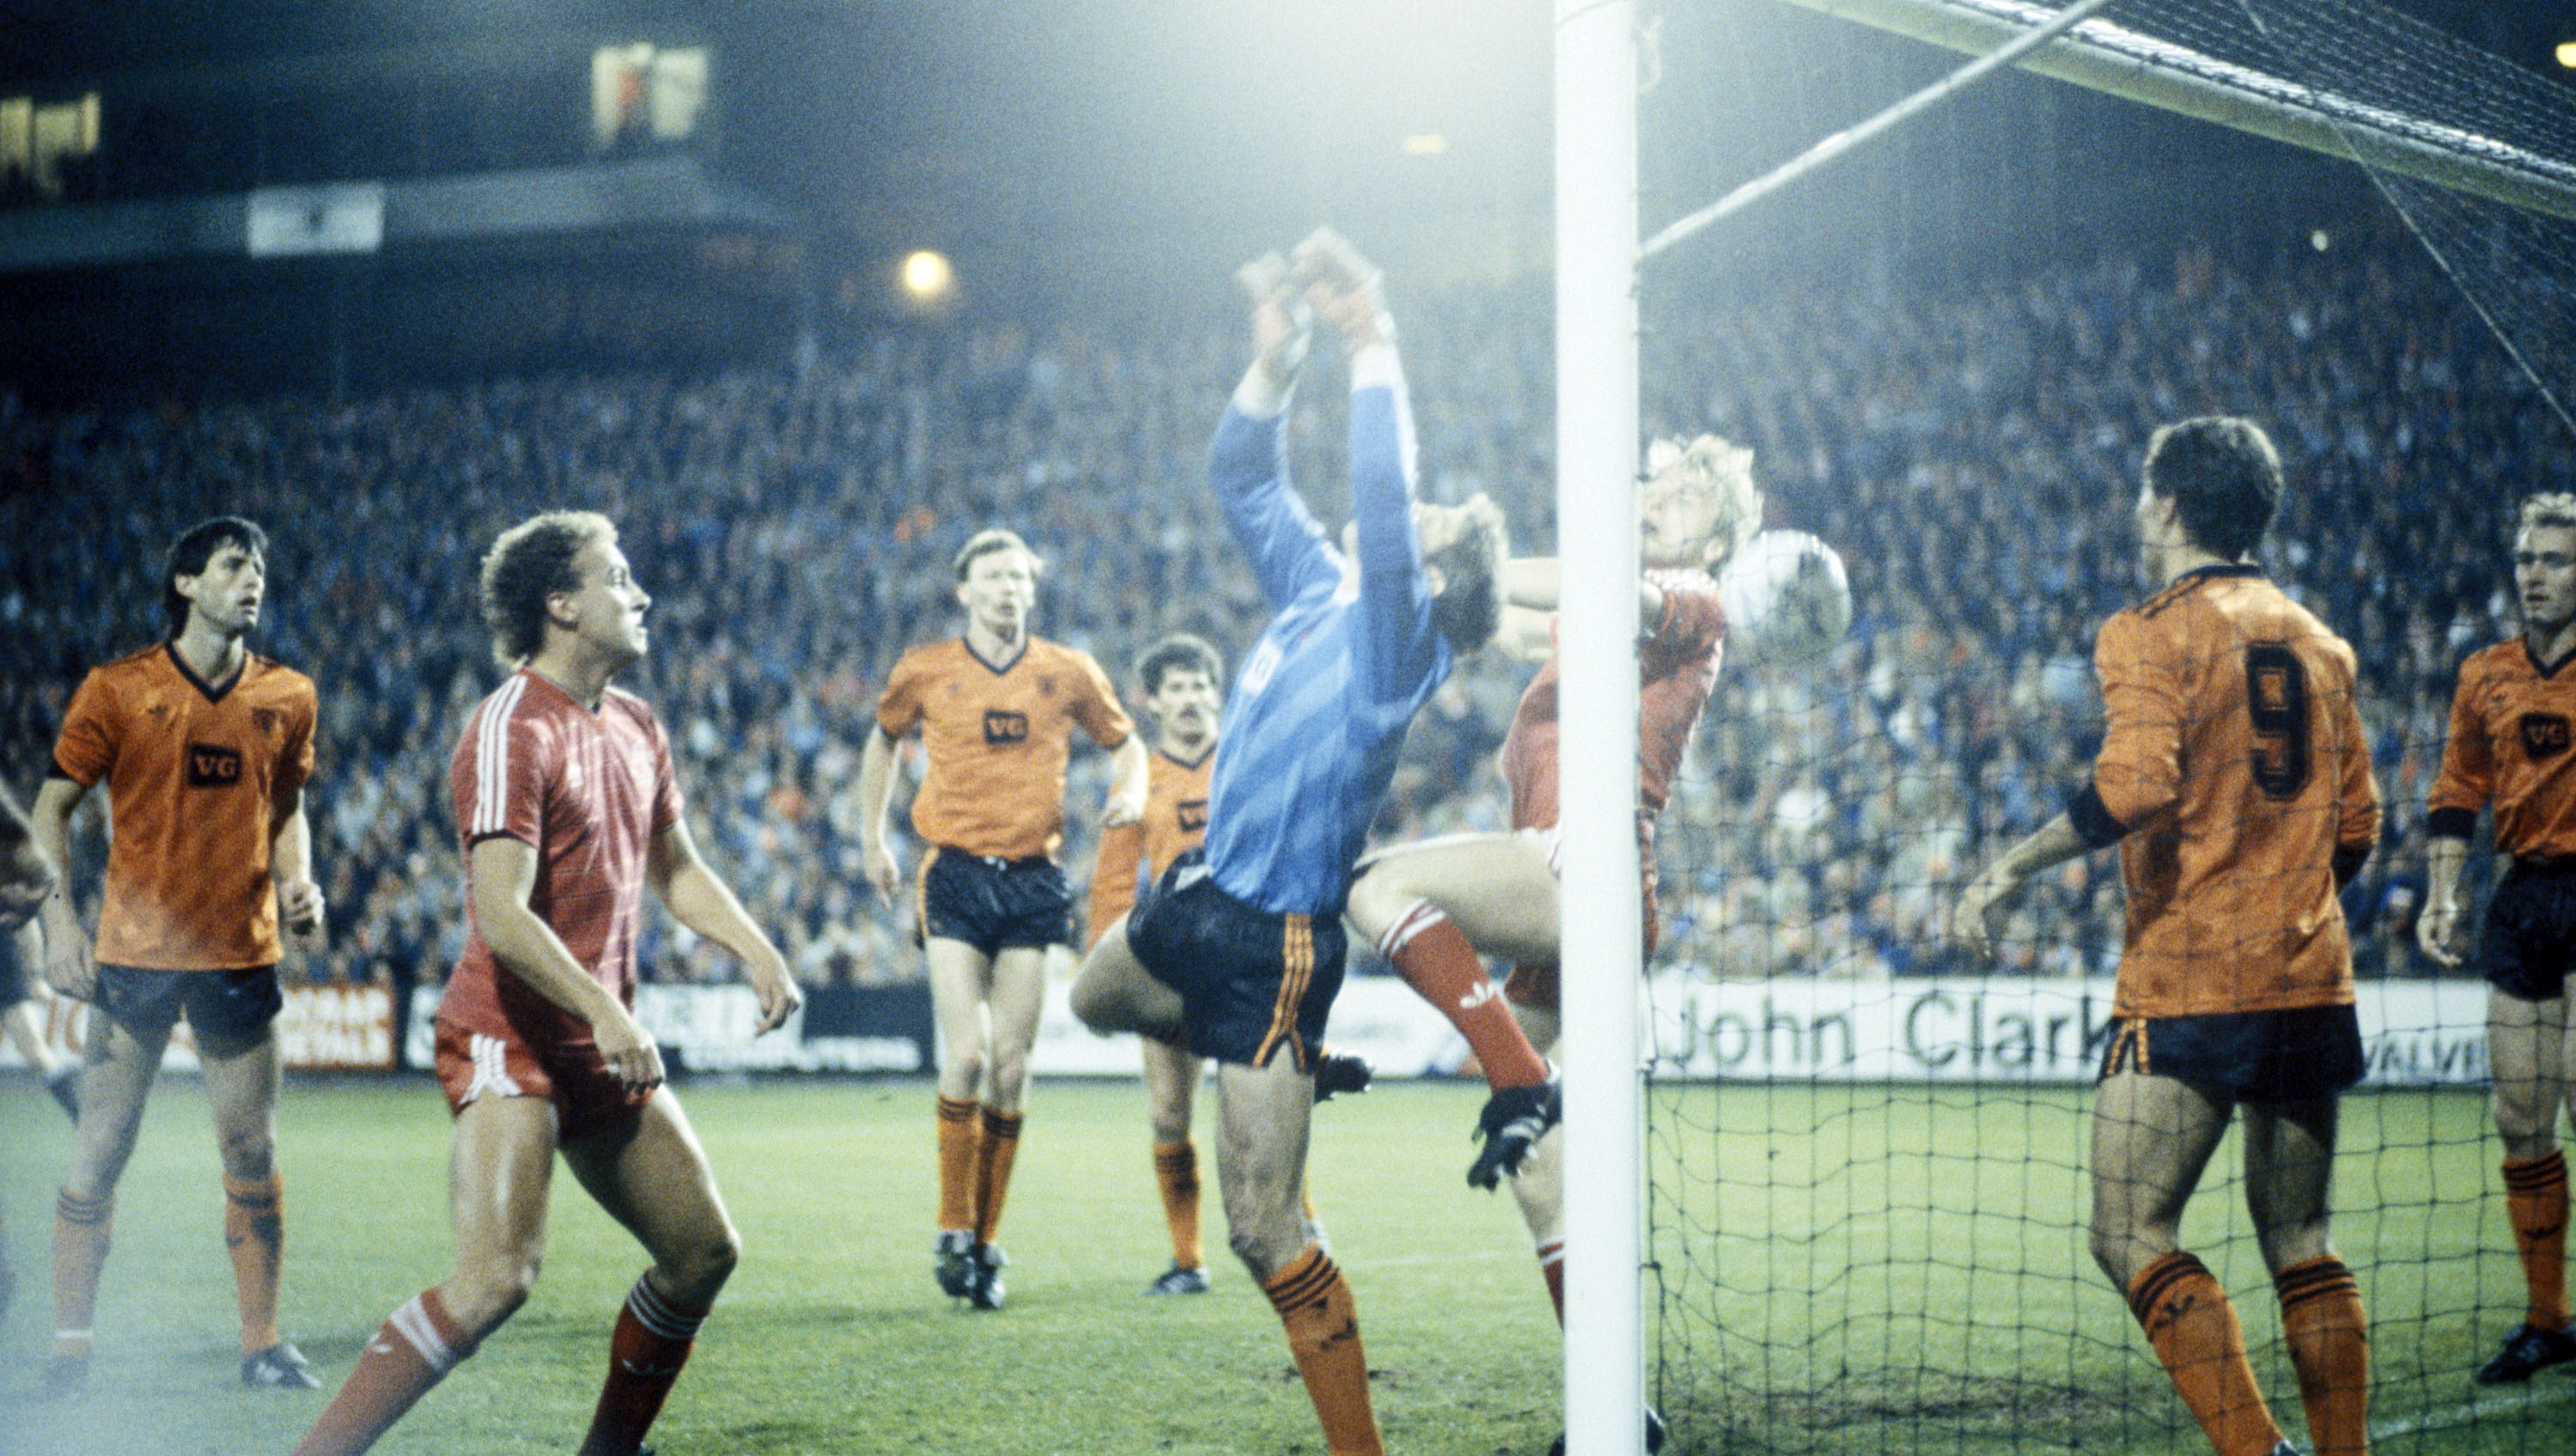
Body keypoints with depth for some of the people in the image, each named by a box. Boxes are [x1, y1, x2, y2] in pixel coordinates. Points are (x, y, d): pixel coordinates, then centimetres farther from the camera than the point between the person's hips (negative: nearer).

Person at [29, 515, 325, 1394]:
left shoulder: (287, 698, 8)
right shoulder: (117, 690, -1)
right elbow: (53, 805, 3)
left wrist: (297, 887, 2)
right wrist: (59, 918, -7)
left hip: (240, 957, 2)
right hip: (134, 954, -2)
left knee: (253, 1158, 3)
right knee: (98, 1152, -1)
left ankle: (263, 1345, 11)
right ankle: (70, 1342, 9)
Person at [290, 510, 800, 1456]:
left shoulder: (636, 727, 13)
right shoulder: (512, 732, -16)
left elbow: (676, 870, 25)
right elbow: (500, 914, -24)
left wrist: (756, 952, 10)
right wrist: (605, 1012, -32)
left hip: (604, 1053, 9)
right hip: (511, 1043, -9)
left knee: (703, 1252, 11)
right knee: (496, 1278, -23)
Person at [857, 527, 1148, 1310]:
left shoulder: (1068, 672, 5)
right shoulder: (925, 671, 4)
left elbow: (1124, 740, 20)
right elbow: (883, 743, 21)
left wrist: (1130, 792, -2)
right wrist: (871, 842, 20)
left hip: (1033, 881, 1)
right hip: (955, 876, -1)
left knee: (1011, 1069, 0)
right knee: (967, 1055, -14)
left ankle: (987, 1239, 11)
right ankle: (953, 1231, -1)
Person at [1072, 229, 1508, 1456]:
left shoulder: (1394, 634, -16)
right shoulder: (1315, 594, 6)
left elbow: (1381, 502, -32)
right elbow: (1244, 480, 15)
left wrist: (1374, 346, -31)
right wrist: (1275, 357, 2)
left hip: (1272, 943, -9)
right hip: (1194, 900, 9)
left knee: (1263, 1230, -9)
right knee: (1096, 997, 38)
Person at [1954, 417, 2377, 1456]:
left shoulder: (2151, 634, -5)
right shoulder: (2318, 642, 15)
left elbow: (2138, 782, -21)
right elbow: (2356, 824, 18)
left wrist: (2011, 870, -14)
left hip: (2189, 984, -7)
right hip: (2312, 981, 7)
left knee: (2131, 1238, -6)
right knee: (2299, 1242, 13)